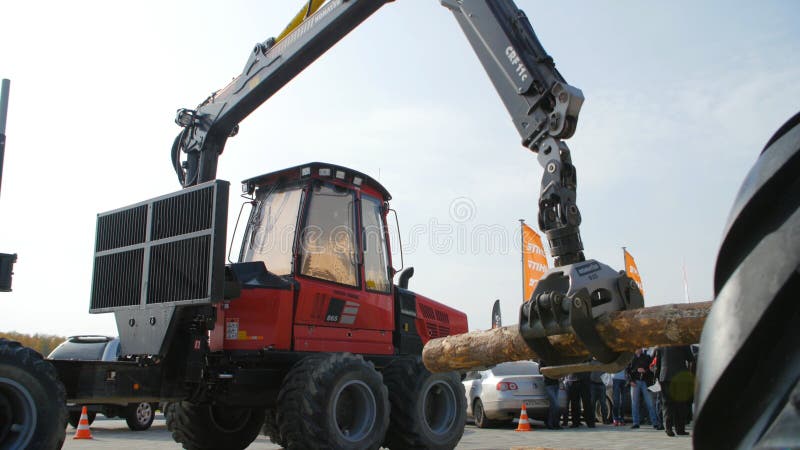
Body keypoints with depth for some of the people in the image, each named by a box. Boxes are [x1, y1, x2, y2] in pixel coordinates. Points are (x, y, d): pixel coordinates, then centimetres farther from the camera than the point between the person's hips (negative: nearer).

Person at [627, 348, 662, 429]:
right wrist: (631, 380, -5)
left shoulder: (647, 357, 10)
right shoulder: (631, 358, 10)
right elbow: (628, 370, 6)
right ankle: (635, 422, 5)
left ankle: (655, 423, -3)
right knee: (634, 403, 0)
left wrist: (645, 371, -14)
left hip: (645, 382, -1)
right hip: (635, 382, 1)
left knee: (650, 403, -5)